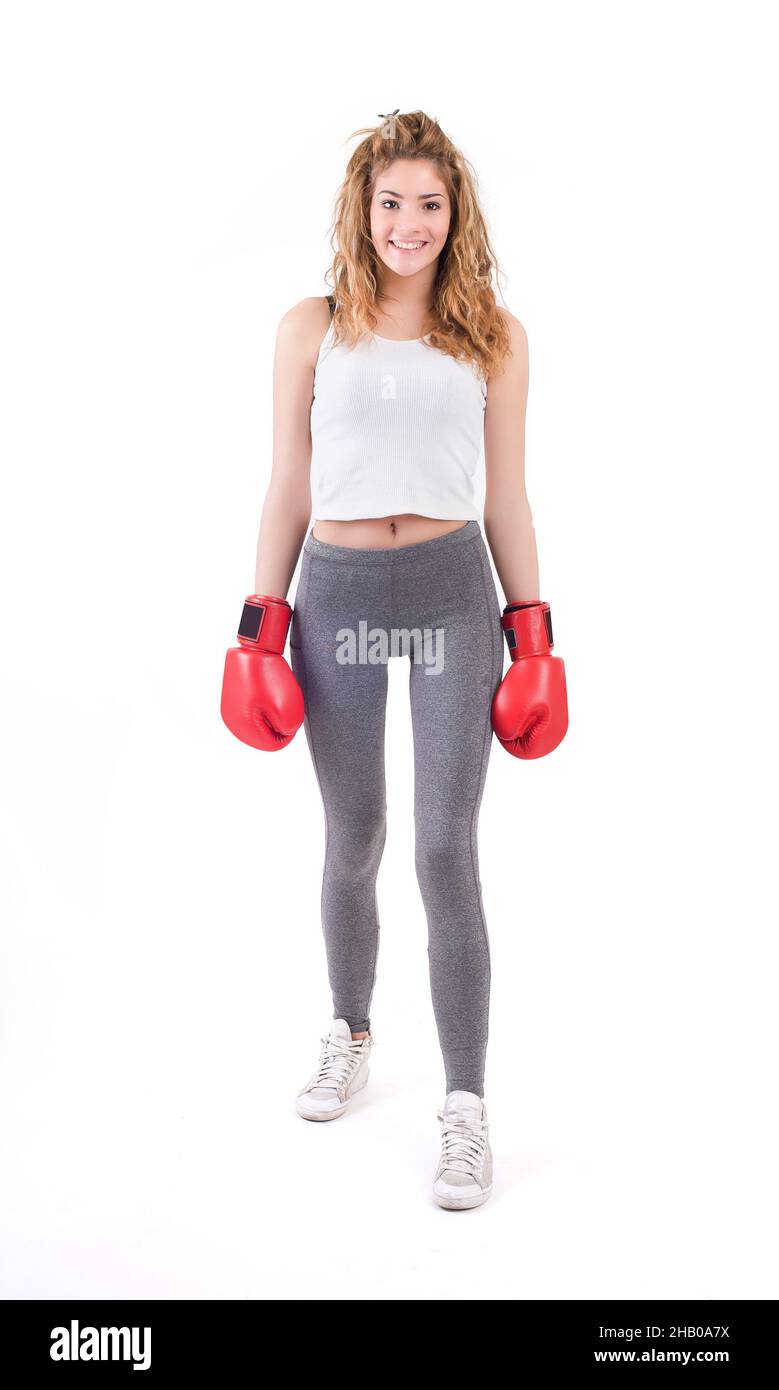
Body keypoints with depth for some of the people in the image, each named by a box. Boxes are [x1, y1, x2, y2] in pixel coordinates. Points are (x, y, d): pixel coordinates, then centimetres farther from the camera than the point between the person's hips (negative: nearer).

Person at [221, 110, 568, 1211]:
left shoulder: (495, 336, 6)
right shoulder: (312, 329, 6)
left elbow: (507, 500, 7)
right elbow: (287, 491, 6)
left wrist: (533, 632, 3)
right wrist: (262, 624, 3)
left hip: (454, 593, -1)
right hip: (337, 595, 1)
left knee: (446, 851, -4)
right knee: (353, 843, 13)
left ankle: (466, 1106, 8)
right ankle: (350, 1036, 37)